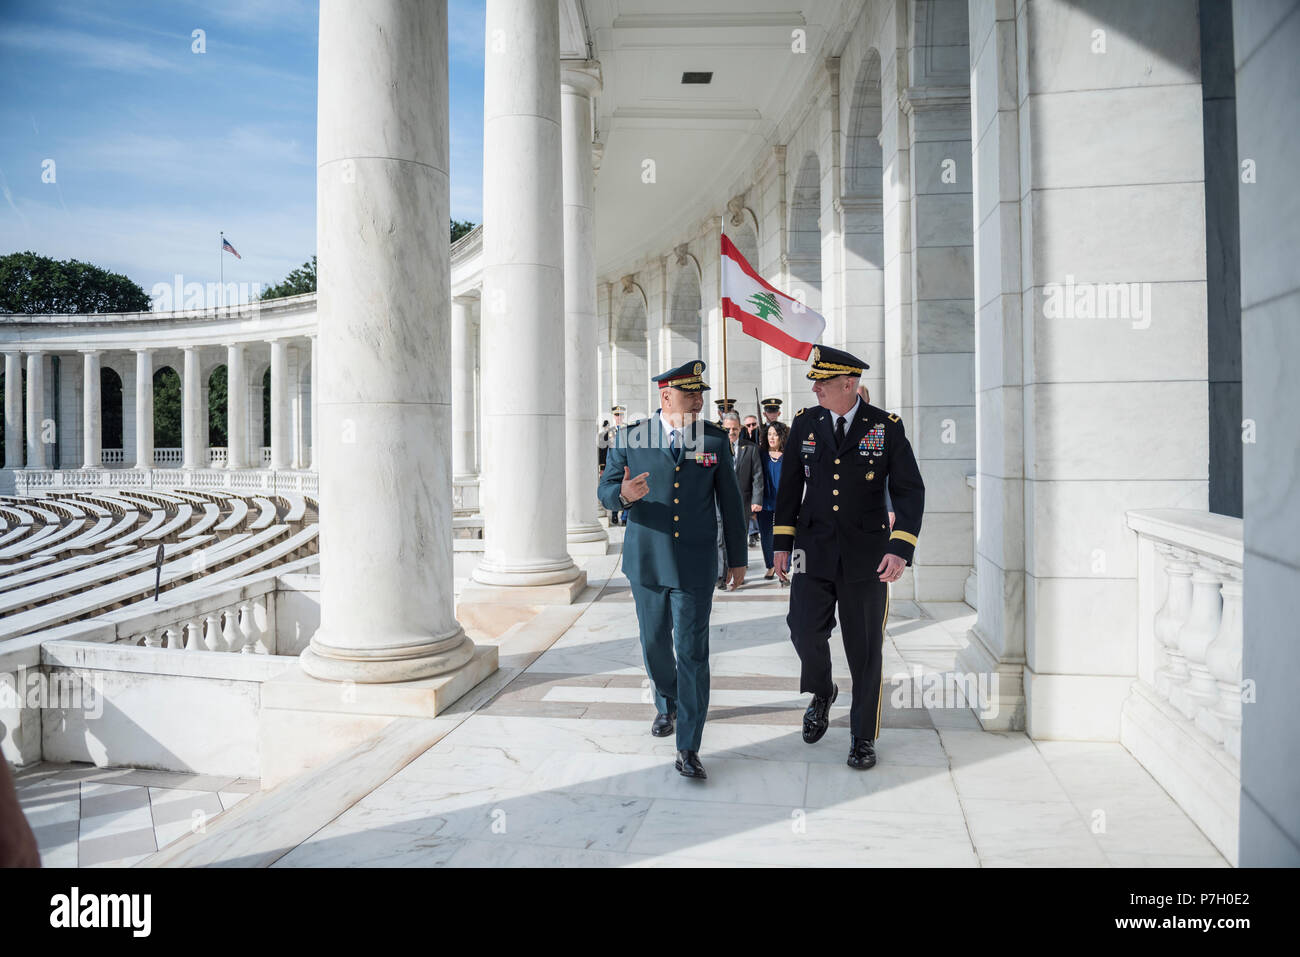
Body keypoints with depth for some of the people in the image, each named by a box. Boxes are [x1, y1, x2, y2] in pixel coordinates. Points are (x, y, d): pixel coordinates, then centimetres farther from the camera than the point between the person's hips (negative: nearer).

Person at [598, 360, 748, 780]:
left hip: (696, 564, -1)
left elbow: (730, 502, 6)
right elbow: (606, 490, 0)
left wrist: (737, 559, 8)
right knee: (654, 643, 15)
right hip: (646, 561, 1)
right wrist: (624, 494, -25)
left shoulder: (716, 439, 1)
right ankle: (667, 704, 44)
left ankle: (688, 748, 2)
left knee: (692, 651, -4)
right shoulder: (630, 438, -1)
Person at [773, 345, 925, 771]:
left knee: (865, 648, 6)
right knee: (805, 630, -8)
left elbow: (909, 491, -6)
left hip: (867, 555, -2)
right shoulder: (804, 424, 2)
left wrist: (901, 548, -17)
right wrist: (782, 541, 6)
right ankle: (822, 693, 26)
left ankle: (863, 737, 23)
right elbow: (790, 485, 9)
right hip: (815, 550, 2)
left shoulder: (887, 427, -5)